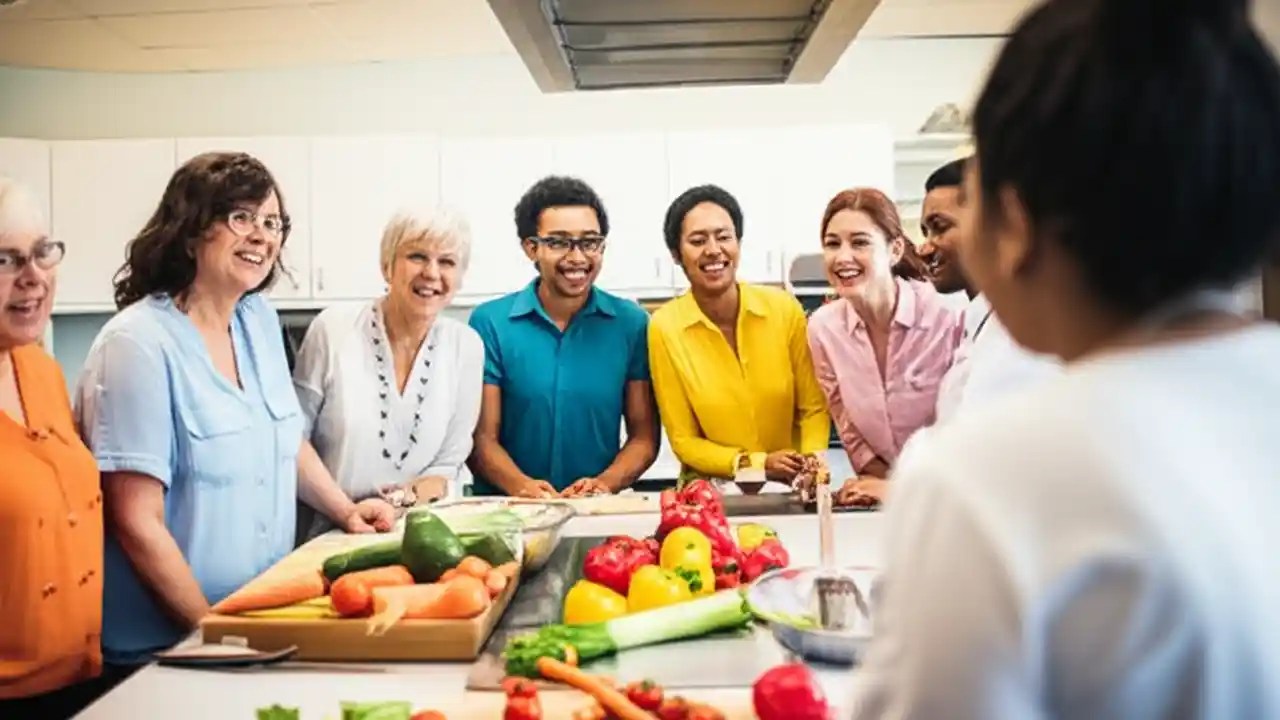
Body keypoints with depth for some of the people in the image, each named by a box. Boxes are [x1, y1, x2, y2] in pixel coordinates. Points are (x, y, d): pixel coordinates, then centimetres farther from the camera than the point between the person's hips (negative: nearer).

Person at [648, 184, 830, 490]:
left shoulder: (785, 309, -5)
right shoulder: (664, 327, -8)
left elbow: (813, 408, 3)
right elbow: (684, 441, -3)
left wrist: (812, 462, -15)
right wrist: (757, 464, -15)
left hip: (788, 489, 1)